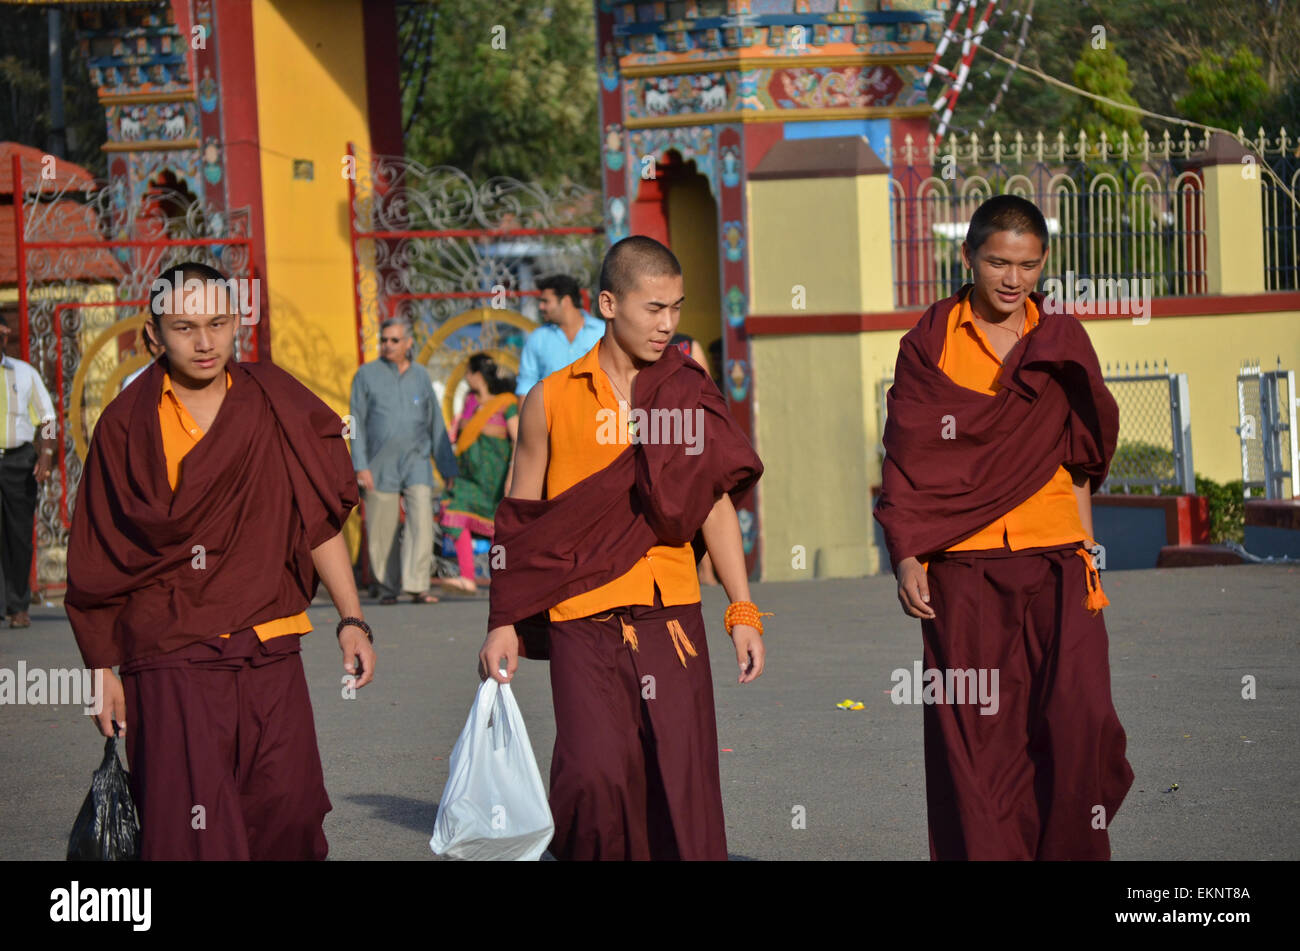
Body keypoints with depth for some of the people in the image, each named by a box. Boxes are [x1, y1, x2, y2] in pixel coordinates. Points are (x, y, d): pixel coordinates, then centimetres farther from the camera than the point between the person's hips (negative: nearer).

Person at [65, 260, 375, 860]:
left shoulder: (277, 408, 6)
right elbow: (97, 558, 3)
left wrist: (351, 619, 1)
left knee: (288, 816, 0)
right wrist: (102, 668, 1)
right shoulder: (127, 425, 0)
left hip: (271, 656, 3)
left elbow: (320, 522, 10)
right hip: (172, 659, -2)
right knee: (194, 832, -10)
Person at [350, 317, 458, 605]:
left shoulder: (421, 376, 10)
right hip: (380, 465, -1)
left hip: (416, 460, 1)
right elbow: (357, 422, 0)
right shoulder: (366, 375, 3)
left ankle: (417, 586, -20)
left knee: (421, 519, -16)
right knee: (382, 530, 1)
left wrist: (448, 467, 12)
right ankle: (388, 588, 17)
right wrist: (361, 466, -10)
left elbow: (436, 424, 14)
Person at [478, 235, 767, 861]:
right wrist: (503, 624, 5)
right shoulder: (553, 400, 4)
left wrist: (743, 613, 9)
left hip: (671, 618, 2)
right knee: (597, 772, -16)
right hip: (583, 620, -2)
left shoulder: (690, 394, 9)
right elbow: (520, 521, 9)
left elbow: (714, 506, 14)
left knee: (681, 781, -3)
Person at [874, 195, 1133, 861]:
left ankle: (1070, 850, 5)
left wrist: (1084, 553, 11)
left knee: (1081, 719, -9)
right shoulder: (932, 342, 5)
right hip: (963, 567, -2)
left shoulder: (1061, 343, 12)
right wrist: (906, 556, -6)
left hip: (1053, 558, 2)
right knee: (979, 735, -2)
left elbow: (1078, 461, 17)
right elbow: (907, 459, 2)